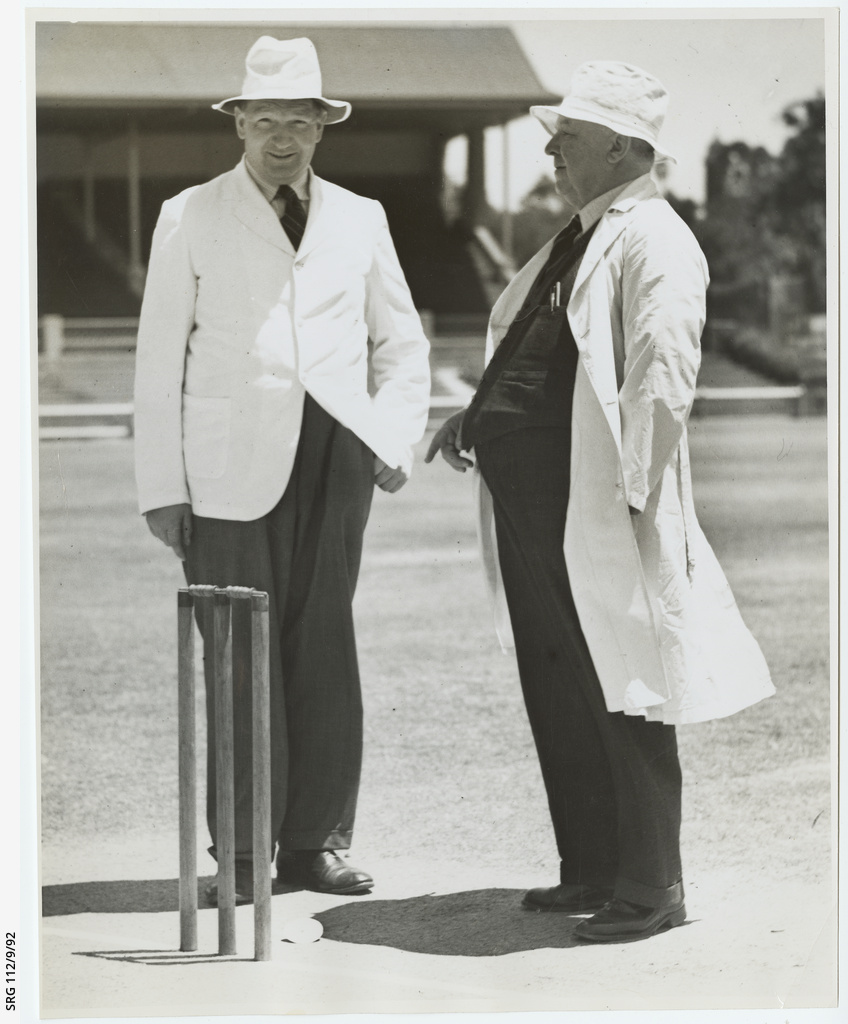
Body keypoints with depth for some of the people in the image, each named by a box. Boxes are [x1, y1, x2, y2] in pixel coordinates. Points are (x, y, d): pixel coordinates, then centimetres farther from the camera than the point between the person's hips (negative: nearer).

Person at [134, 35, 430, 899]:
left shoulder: (359, 220, 14)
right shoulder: (190, 219, 7)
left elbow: (403, 344, 20)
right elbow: (160, 359, 5)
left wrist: (396, 439, 4)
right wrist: (161, 487, -1)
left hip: (335, 461, 3)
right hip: (232, 468, -3)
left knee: (324, 650, 2)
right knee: (242, 656, -6)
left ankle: (314, 840, 8)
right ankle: (240, 850, 0)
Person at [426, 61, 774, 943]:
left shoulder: (653, 243, -11)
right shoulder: (577, 240, 19)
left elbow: (663, 373, -20)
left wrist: (631, 490, -23)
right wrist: (476, 416, 14)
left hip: (592, 507, -10)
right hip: (527, 501, 10)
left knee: (618, 696, -5)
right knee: (554, 689, 14)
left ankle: (648, 889, 2)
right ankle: (590, 870, 24)